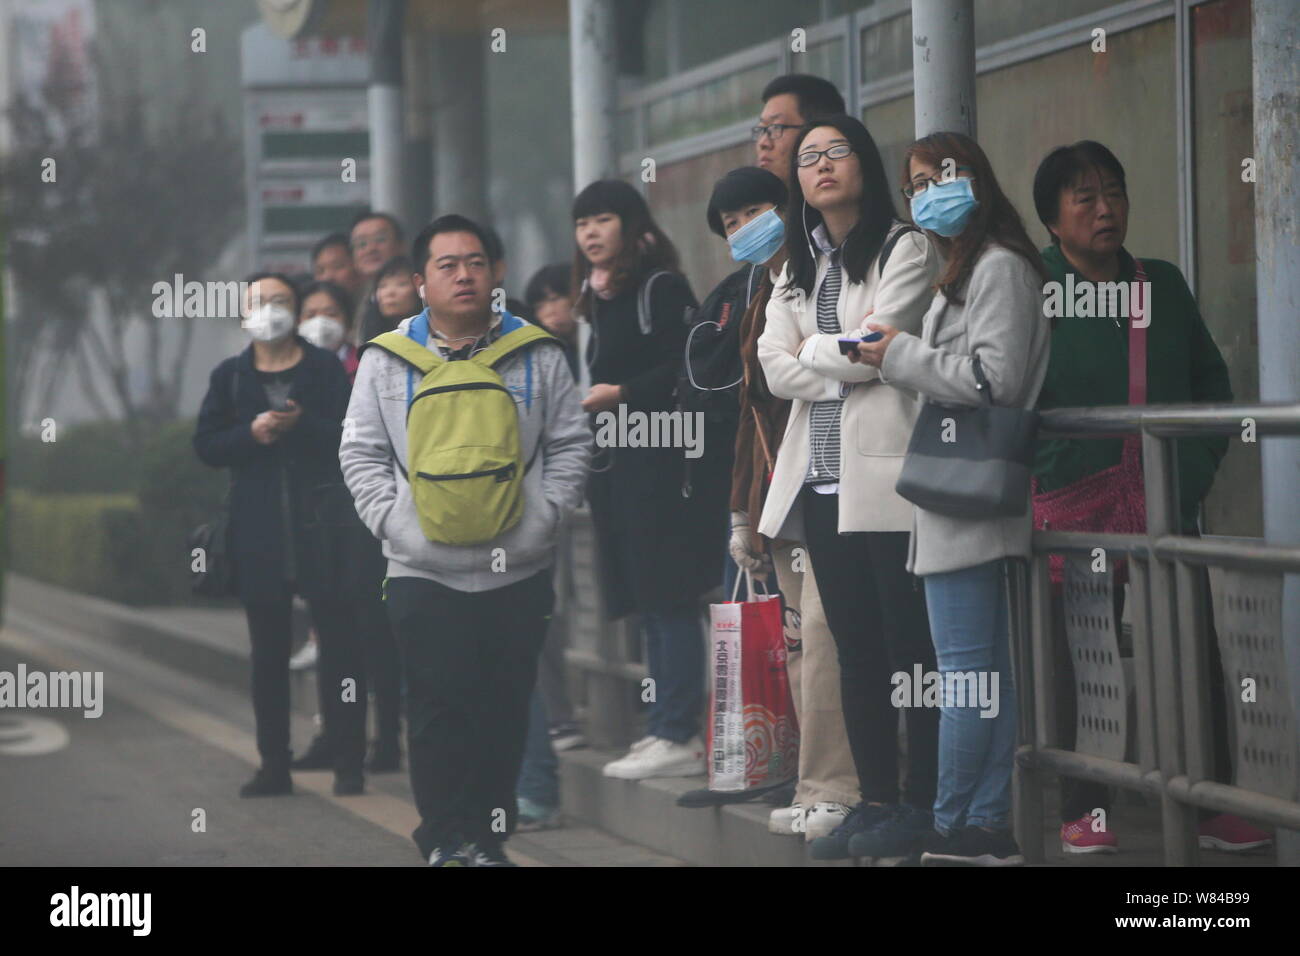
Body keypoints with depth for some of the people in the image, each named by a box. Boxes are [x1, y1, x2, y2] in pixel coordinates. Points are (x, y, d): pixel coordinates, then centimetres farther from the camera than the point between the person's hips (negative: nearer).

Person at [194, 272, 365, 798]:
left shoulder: (326, 369, 4)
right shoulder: (229, 376, 12)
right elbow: (206, 445, 5)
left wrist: (300, 424, -18)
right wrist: (251, 433, -12)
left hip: (321, 522, -3)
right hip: (258, 532, 3)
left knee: (340, 645, -4)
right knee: (268, 653, 7)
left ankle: (348, 763, -1)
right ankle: (274, 765, 12)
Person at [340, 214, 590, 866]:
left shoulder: (535, 356, 7)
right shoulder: (386, 360, 5)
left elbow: (570, 445, 8)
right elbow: (361, 454, 7)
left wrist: (542, 516, -4)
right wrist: (393, 521, -6)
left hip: (518, 569, 1)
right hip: (424, 571, -1)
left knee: (505, 709, 4)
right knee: (438, 708, -4)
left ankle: (489, 835, 14)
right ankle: (447, 838, 3)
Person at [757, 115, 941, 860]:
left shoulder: (906, 250, -2)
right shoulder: (796, 269, 17)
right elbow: (779, 370, 5)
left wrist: (815, 352, 2)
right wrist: (852, 360, -8)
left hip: (886, 477, -6)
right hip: (823, 482, 7)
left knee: (910, 646, -4)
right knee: (856, 651, 9)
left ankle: (922, 803, -1)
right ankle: (876, 800, 14)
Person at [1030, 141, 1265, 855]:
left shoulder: (1163, 286, 12)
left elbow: (1211, 381, 16)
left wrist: (1197, 466, 4)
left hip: (1168, 505, 4)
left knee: (1197, 654, 0)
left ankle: (1214, 805, 6)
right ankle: (1082, 812, 8)